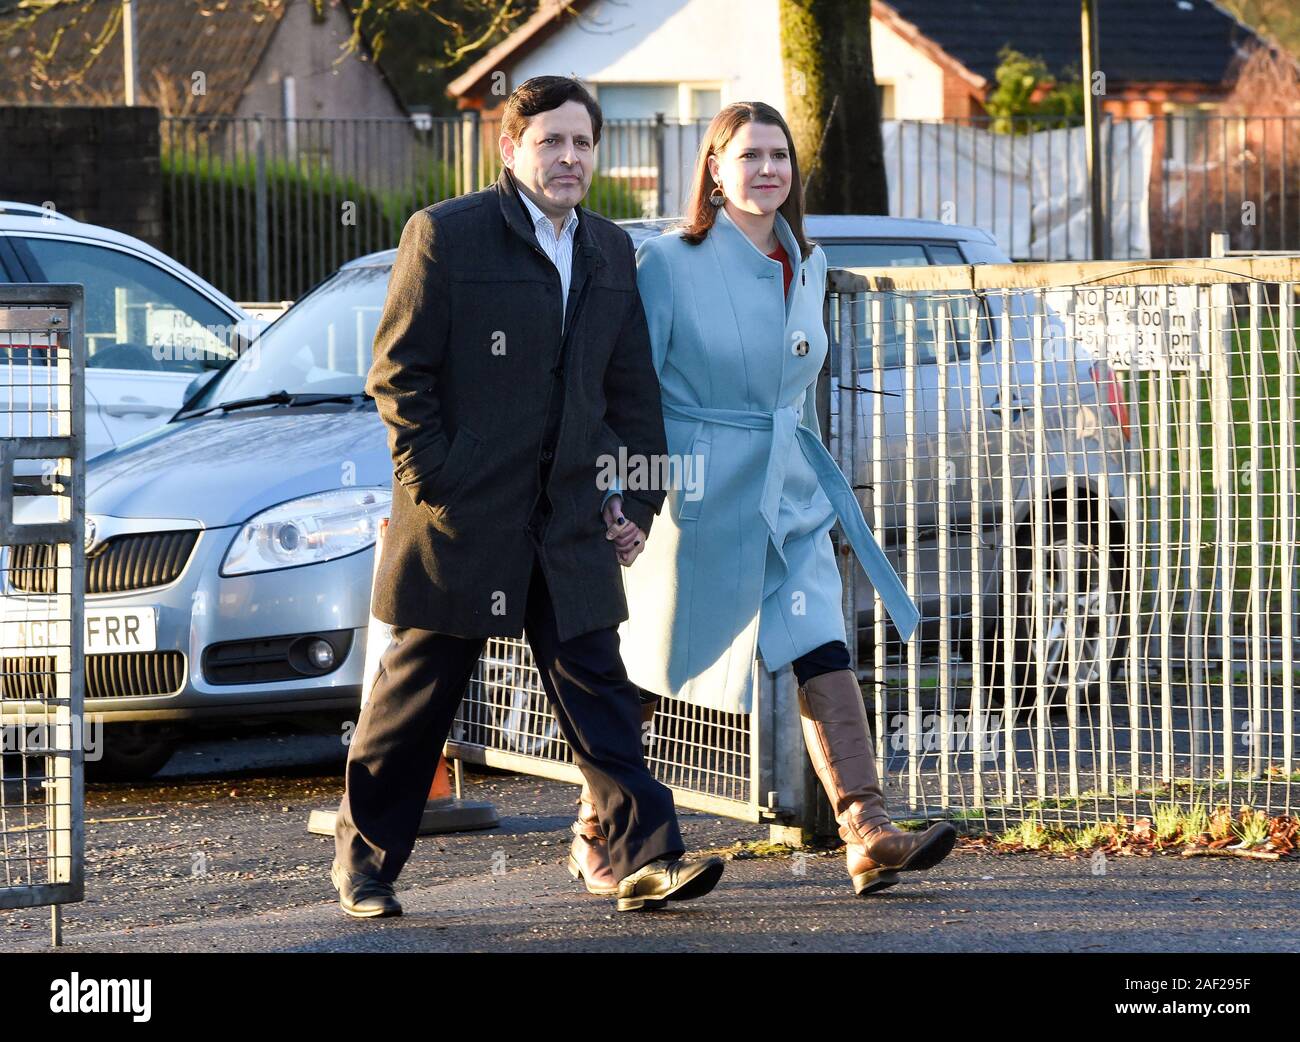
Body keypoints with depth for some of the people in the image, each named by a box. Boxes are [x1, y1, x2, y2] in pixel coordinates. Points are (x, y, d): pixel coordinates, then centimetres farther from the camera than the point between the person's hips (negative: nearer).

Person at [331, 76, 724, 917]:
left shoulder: (611, 251, 13)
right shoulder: (444, 235, -4)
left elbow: (634, 390, 17)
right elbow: (398, 372, -5)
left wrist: (636, 498, 9)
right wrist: (431, 482, -12)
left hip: (572, 523, 4)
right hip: (462, 520, -4)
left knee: (599, 691, -2)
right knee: (417, 695, 5)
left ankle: (648, 860, -6)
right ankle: (364, 860, 18)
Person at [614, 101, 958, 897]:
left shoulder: (807, 265, 10)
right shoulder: (670, 264, -8)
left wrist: (820, 484, 22)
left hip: (788, 499, 5)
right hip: (697, 498, -5)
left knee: (825, 655, -10)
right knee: (654, 674, 5)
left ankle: (869, 834, -19)